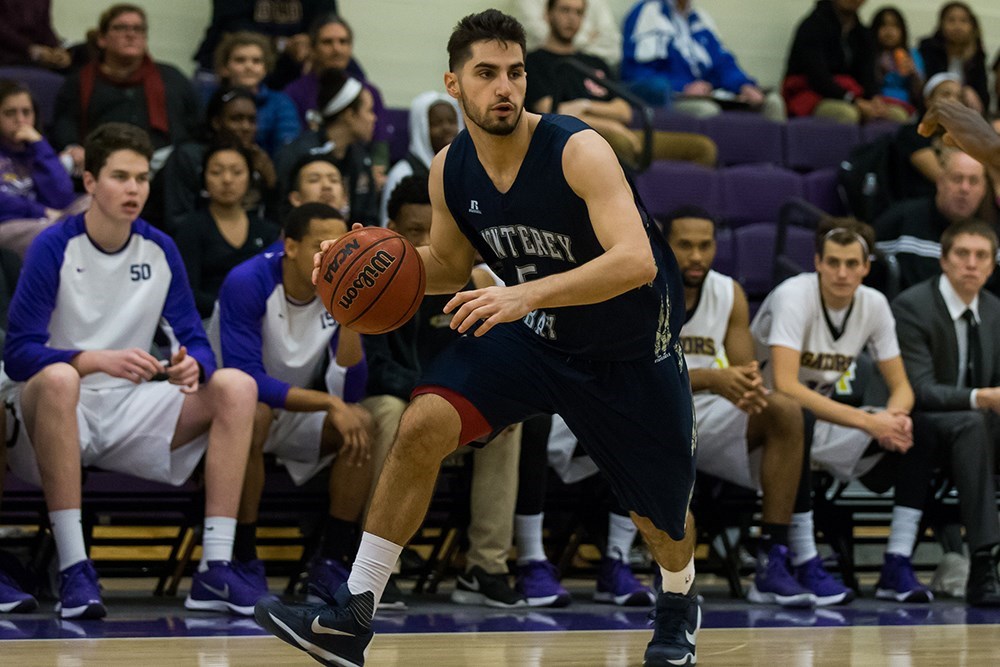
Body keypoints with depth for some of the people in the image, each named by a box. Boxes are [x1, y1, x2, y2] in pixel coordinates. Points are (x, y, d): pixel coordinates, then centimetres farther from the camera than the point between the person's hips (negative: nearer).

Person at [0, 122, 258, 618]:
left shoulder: (160, 250, 3)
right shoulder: (53, 247, -11)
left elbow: (195, 341, 3)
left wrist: (192, 365, -23)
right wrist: (102, 359, -34)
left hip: (127, 410, 5)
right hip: (55, 410, -5)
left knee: (237, 387, -15)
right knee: (57, 378, -39)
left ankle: (215, 569, -21)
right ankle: (73, 568, -37)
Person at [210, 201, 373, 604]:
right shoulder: (247, 283, -24)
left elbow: (350, 393, -15)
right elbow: (247, 381, -31)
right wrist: (330, 403, -34)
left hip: (294, 414, 5)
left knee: (360, 422, -21)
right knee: (255, 413, -38)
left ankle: (331, 563, -11)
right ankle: (243, 560, -26)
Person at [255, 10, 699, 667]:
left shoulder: (578, 151, -28)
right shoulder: (450, 170, -10)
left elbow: (636, 261, -40)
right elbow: (449, 267, 8)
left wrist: (527, 294, -50)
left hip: (633, 350, -4)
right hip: (530, 337, 4)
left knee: (660, 515, 9)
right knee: (421, 428, -18)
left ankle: (679, 599, 47)